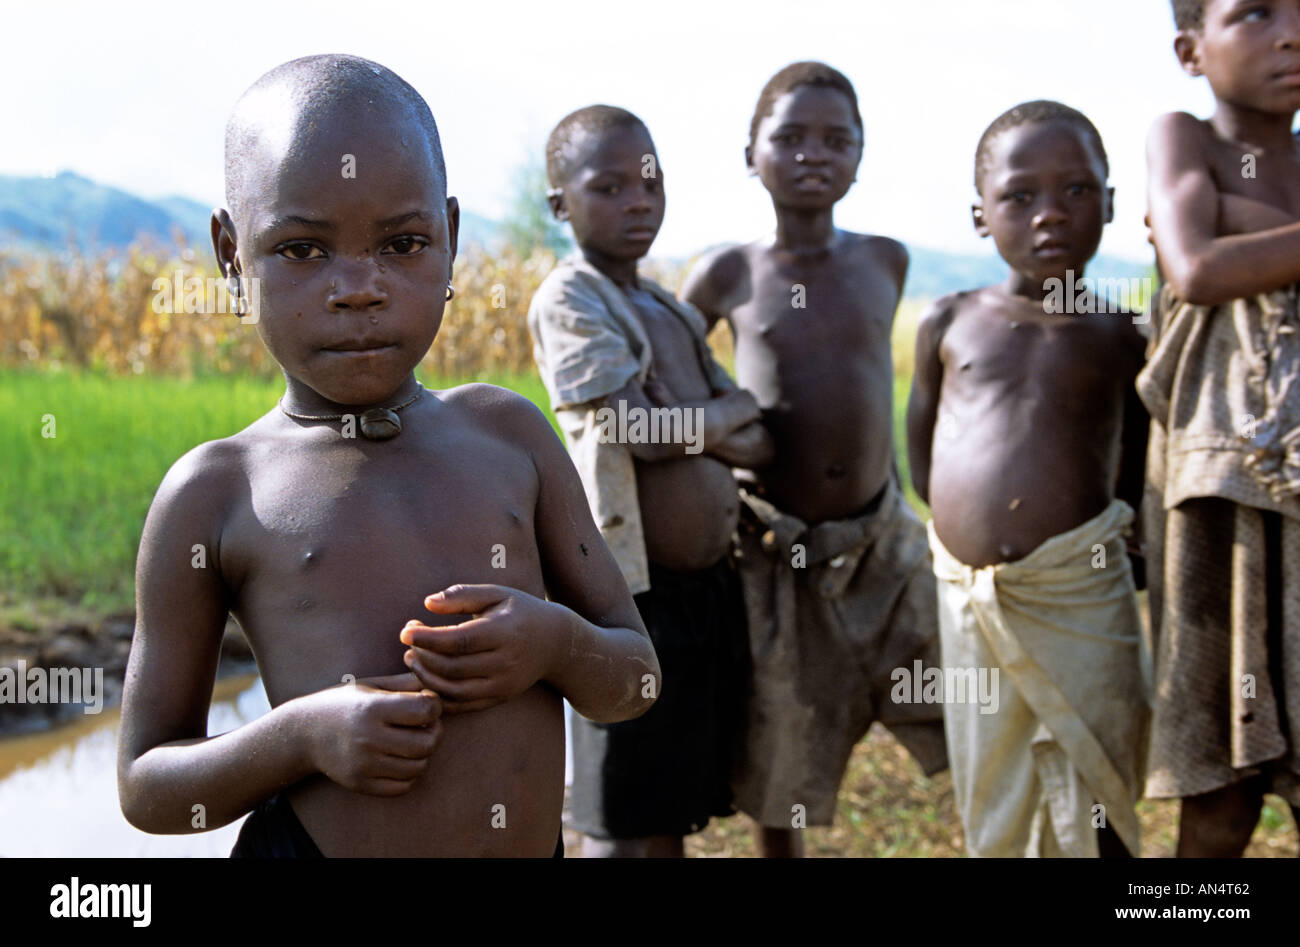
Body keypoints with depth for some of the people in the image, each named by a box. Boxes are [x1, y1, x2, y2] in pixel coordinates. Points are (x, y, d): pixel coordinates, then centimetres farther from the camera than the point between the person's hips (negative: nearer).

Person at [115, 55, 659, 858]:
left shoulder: (509, 434, 1)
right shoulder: (214, 495, -6)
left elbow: (637, 680, 7)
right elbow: (147, 786, -1)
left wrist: (557, 645, -13)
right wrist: (301, 736, -18)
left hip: (531, 846, 3)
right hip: (304, 847, -2)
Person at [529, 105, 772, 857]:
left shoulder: (673, 309, 15)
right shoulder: (569, 301, -8)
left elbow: (759, 440, 9)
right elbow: (626, 426, -21)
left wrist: (680, 427, -10)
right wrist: (725, 415, -4)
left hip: (712, 587, 7)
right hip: (640, 593, -7)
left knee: (676, 812, 16)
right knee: (622, 822, 1)